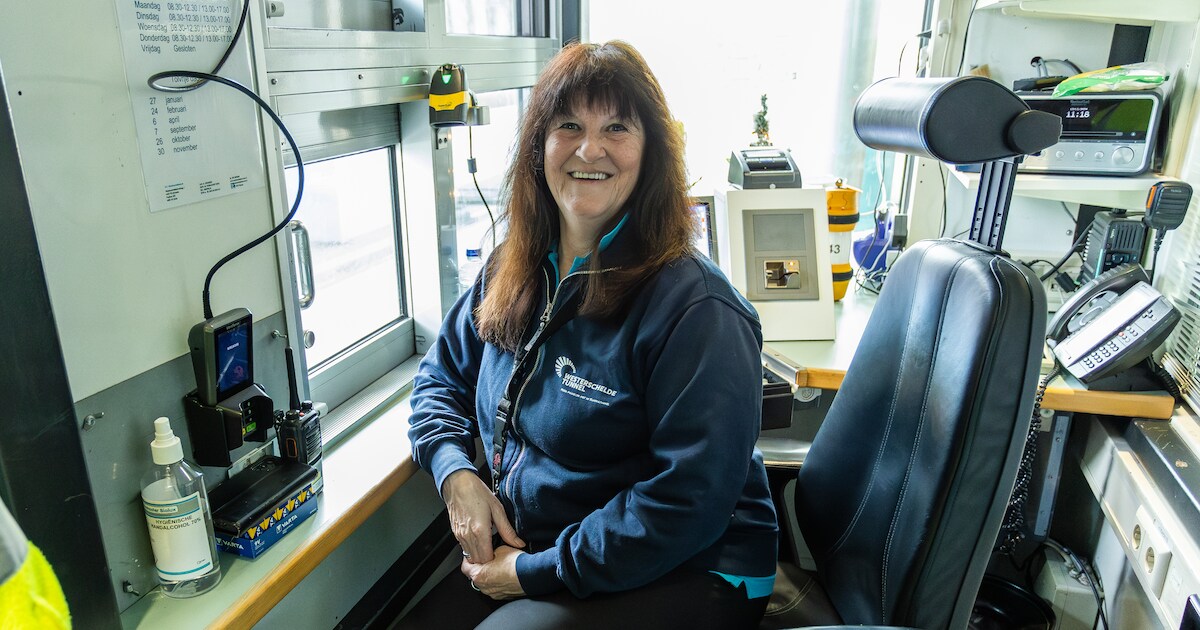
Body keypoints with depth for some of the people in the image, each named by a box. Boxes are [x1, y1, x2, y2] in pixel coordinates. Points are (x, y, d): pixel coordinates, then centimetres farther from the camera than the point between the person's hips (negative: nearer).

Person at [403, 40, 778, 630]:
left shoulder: (693, 306, -20)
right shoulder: (510, 272, 1)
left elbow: (687, 503, -22)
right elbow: (440, 377, 13)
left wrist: (537, 571, -17)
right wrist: (455, 474, -5)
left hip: (682, 574, -5)